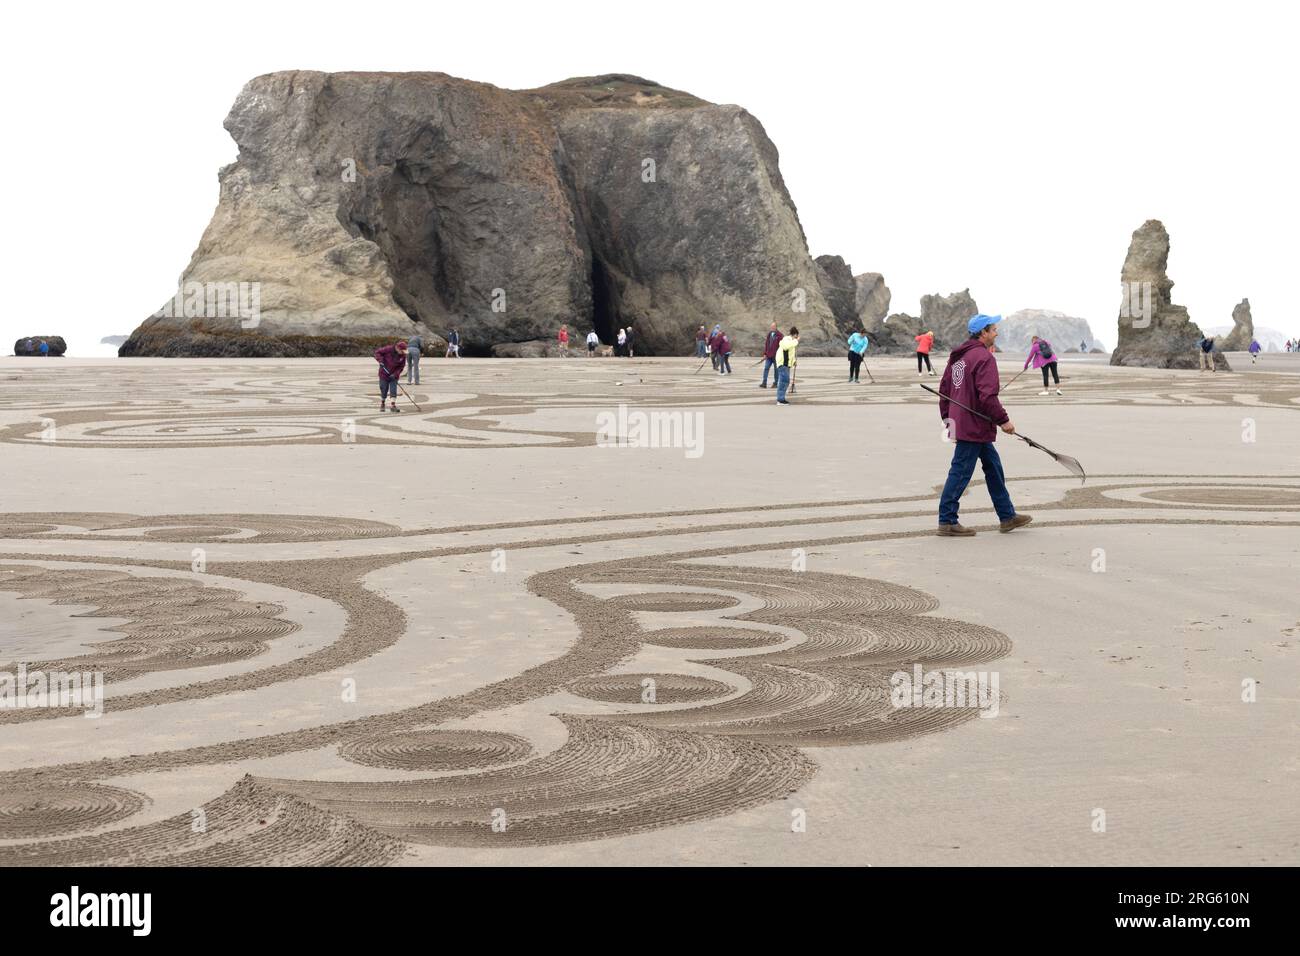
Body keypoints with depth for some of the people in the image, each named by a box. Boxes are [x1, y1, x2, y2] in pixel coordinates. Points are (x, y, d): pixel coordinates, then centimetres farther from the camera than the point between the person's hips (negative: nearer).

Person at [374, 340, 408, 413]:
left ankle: (393, 406, -2)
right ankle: (382, 405, 25)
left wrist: (395, 374, -16)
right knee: (384, 390, 5)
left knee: (393, 390, -6)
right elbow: (377, 352, -11)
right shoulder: (388, 349, -18)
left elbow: (401, 366, -3)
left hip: (394, 376, 2)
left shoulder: (403, 356, -8)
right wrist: (380, 360, -26)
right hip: (384, 374, -2)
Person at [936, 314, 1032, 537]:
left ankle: (1007, 516, 23)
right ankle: (947, 522, 1)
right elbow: (987, 396, -23)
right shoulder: (984, 358, -17)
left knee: (993, 466, 17)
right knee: (960, 472, -4)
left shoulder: (958, 356, 13)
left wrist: (947, 416, 22)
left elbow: (944, 388, 17)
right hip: (974, 426, -10)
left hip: (960, 422, 10)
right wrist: (1003, 420, -14)